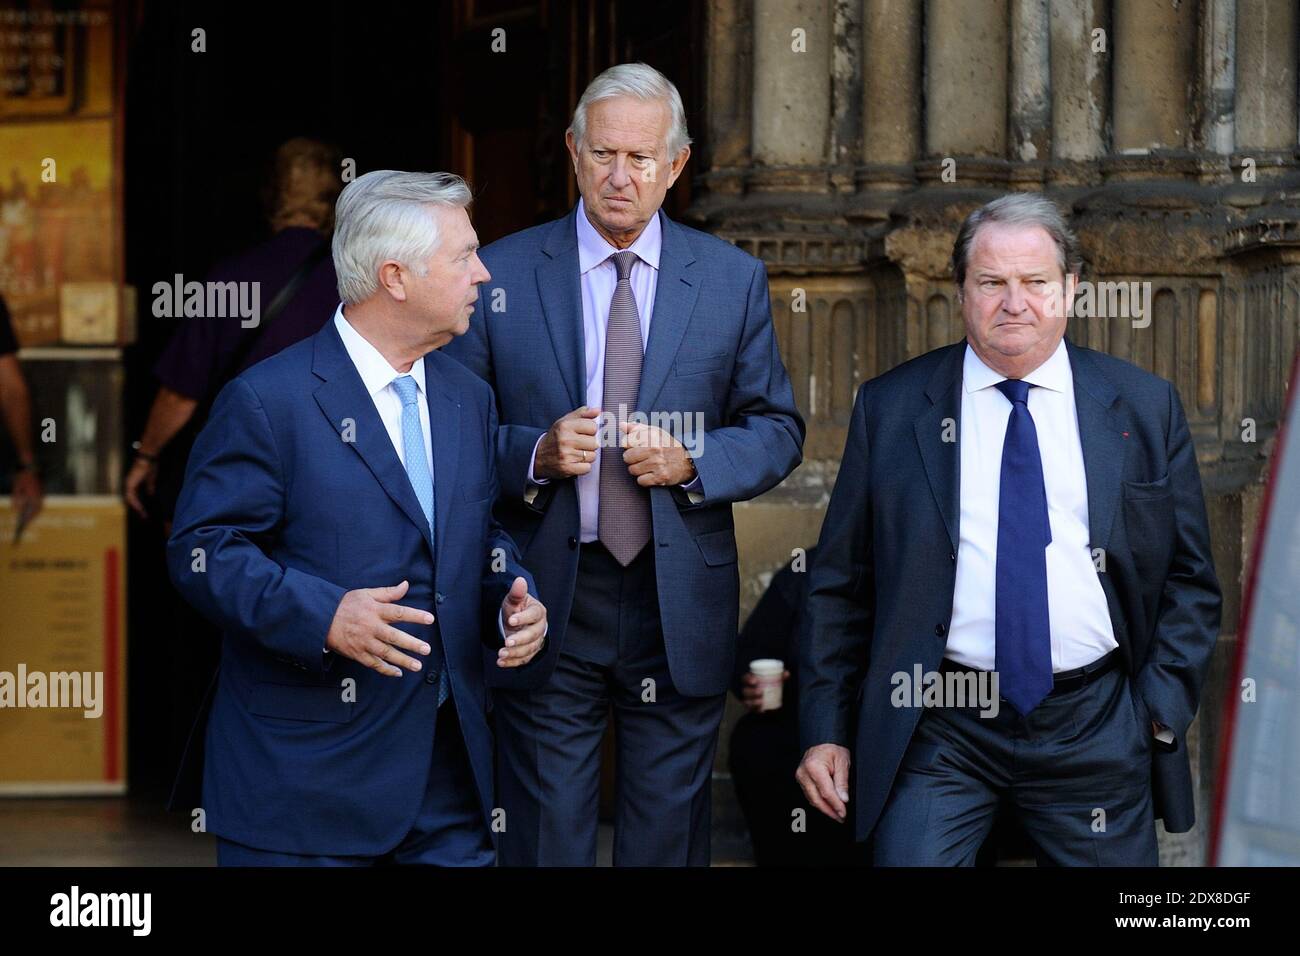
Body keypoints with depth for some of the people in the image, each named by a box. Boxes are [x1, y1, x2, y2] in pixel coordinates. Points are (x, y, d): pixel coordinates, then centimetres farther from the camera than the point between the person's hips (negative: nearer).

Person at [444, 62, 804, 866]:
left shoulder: (733, 280, 6)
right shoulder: (502, 274, 1)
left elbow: (778, 430, 7)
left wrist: (690, 462, -11)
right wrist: (536, 453, -16)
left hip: (680, 610, 1)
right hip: (546, 604, -1)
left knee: (671, 836, 9)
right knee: (545, 837, 3)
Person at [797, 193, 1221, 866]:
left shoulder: (1145, 407, 6)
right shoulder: (889, 407, 3)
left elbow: (1188, 577, 9)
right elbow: (841, 582, 6)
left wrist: (1163, 705, -2)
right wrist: (825, 728, 1)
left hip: (1096, 733, 1)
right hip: (937, 729, -1)